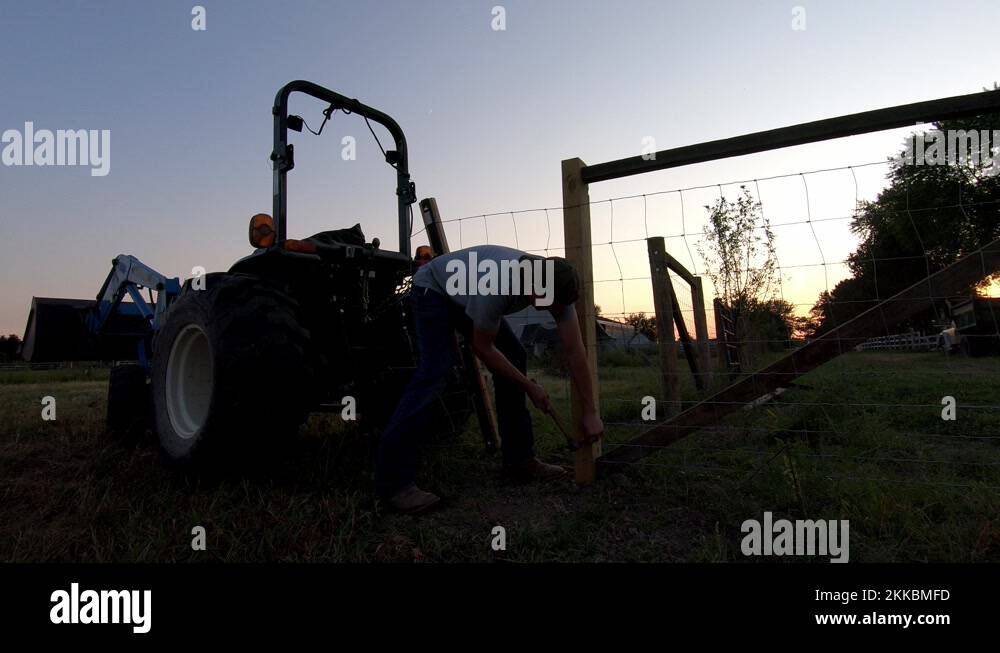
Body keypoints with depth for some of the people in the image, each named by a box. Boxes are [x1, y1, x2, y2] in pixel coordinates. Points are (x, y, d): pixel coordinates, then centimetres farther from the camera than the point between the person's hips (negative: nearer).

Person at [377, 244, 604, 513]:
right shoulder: (495, 283, -42)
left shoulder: (557, 284, -22)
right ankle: (393, 480, -23)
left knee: (514, 359, -4)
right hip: (433, 289, -7)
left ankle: (519, 460, 5)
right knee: (435, 372, -25)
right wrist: (530, 387, -19)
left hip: (467, 297, 7)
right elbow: (482, 347, -27)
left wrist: (591, 412, -17)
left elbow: (575, 351, -17)